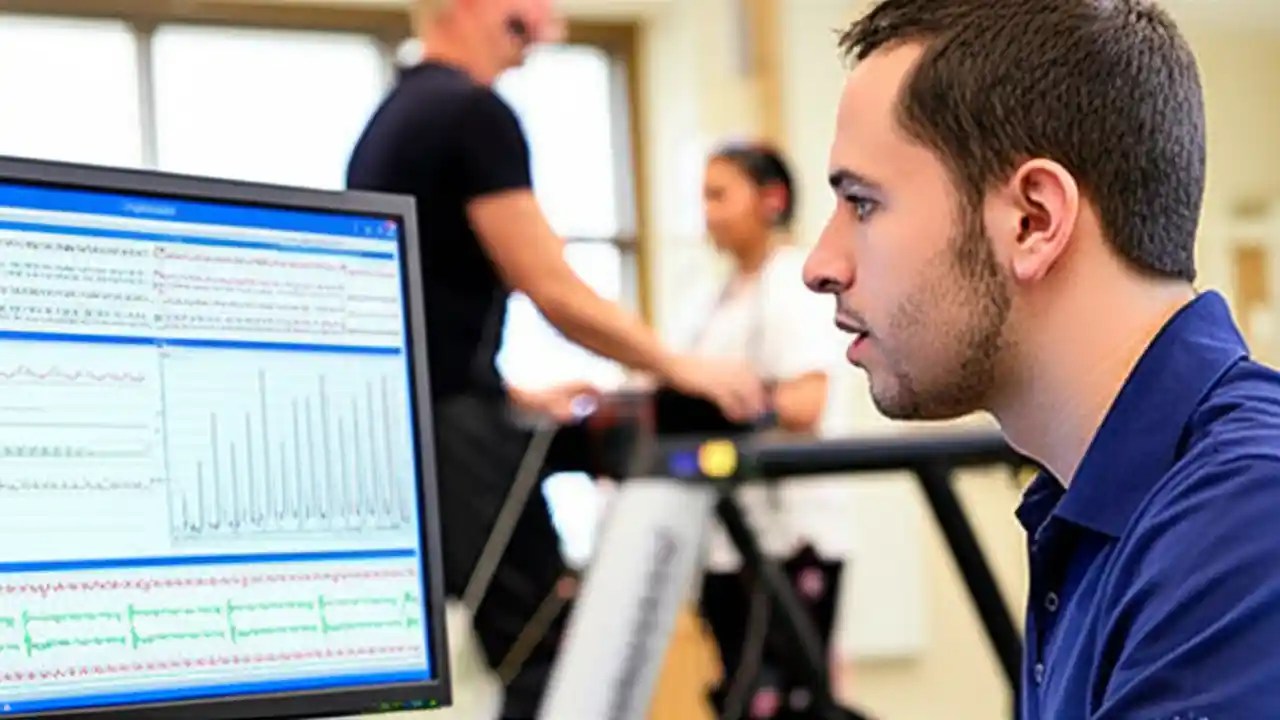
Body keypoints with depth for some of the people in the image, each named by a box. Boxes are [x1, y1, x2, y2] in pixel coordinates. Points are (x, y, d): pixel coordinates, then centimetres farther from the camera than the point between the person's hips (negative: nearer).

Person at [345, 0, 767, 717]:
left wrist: (513, 396, 21)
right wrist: (682, 369, -4)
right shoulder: (474, 112, -11)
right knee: (549, 655, -7)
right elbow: (555, 294, -13)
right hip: (451, 429, -10)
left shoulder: (390, 119, 18)